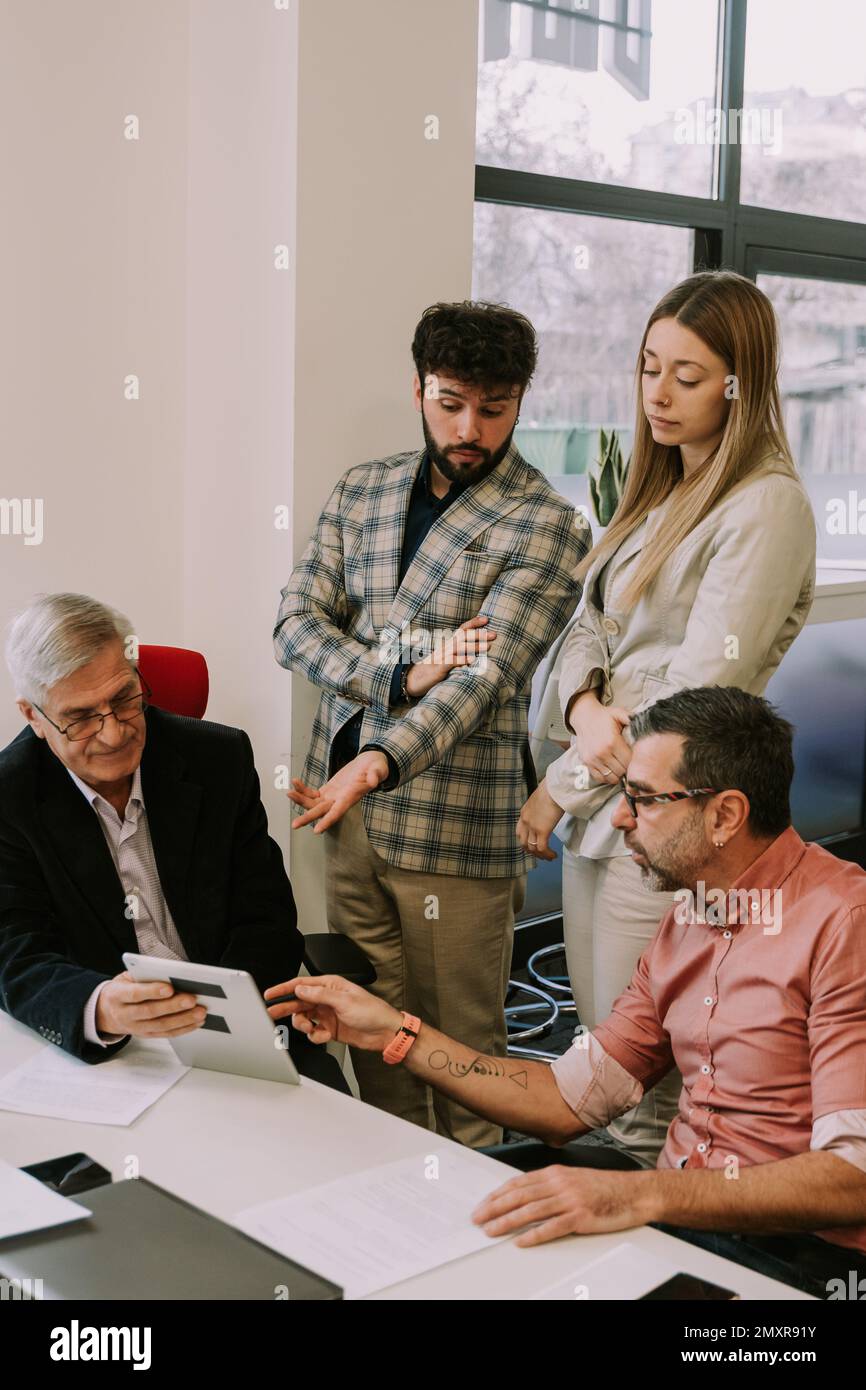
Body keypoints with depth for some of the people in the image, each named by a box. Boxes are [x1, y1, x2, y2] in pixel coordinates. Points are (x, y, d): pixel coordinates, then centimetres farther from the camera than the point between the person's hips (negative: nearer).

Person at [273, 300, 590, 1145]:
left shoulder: (545, 527, -8)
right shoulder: (360, 491, 9)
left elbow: (483, 678, -18)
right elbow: (296, 624, 2)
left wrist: (379, 763, -33)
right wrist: (403, 675, -15)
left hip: (454, 822, -5)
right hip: (347, 802, 5)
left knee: (461, 1045, 6)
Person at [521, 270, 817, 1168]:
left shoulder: (766, 505, -12)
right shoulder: (657, 495, 16)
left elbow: (699, 688, -18)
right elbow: (587, 627, 13)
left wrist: (562, 787, -11)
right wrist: (584, 707, -11)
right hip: (598, 800, 8)